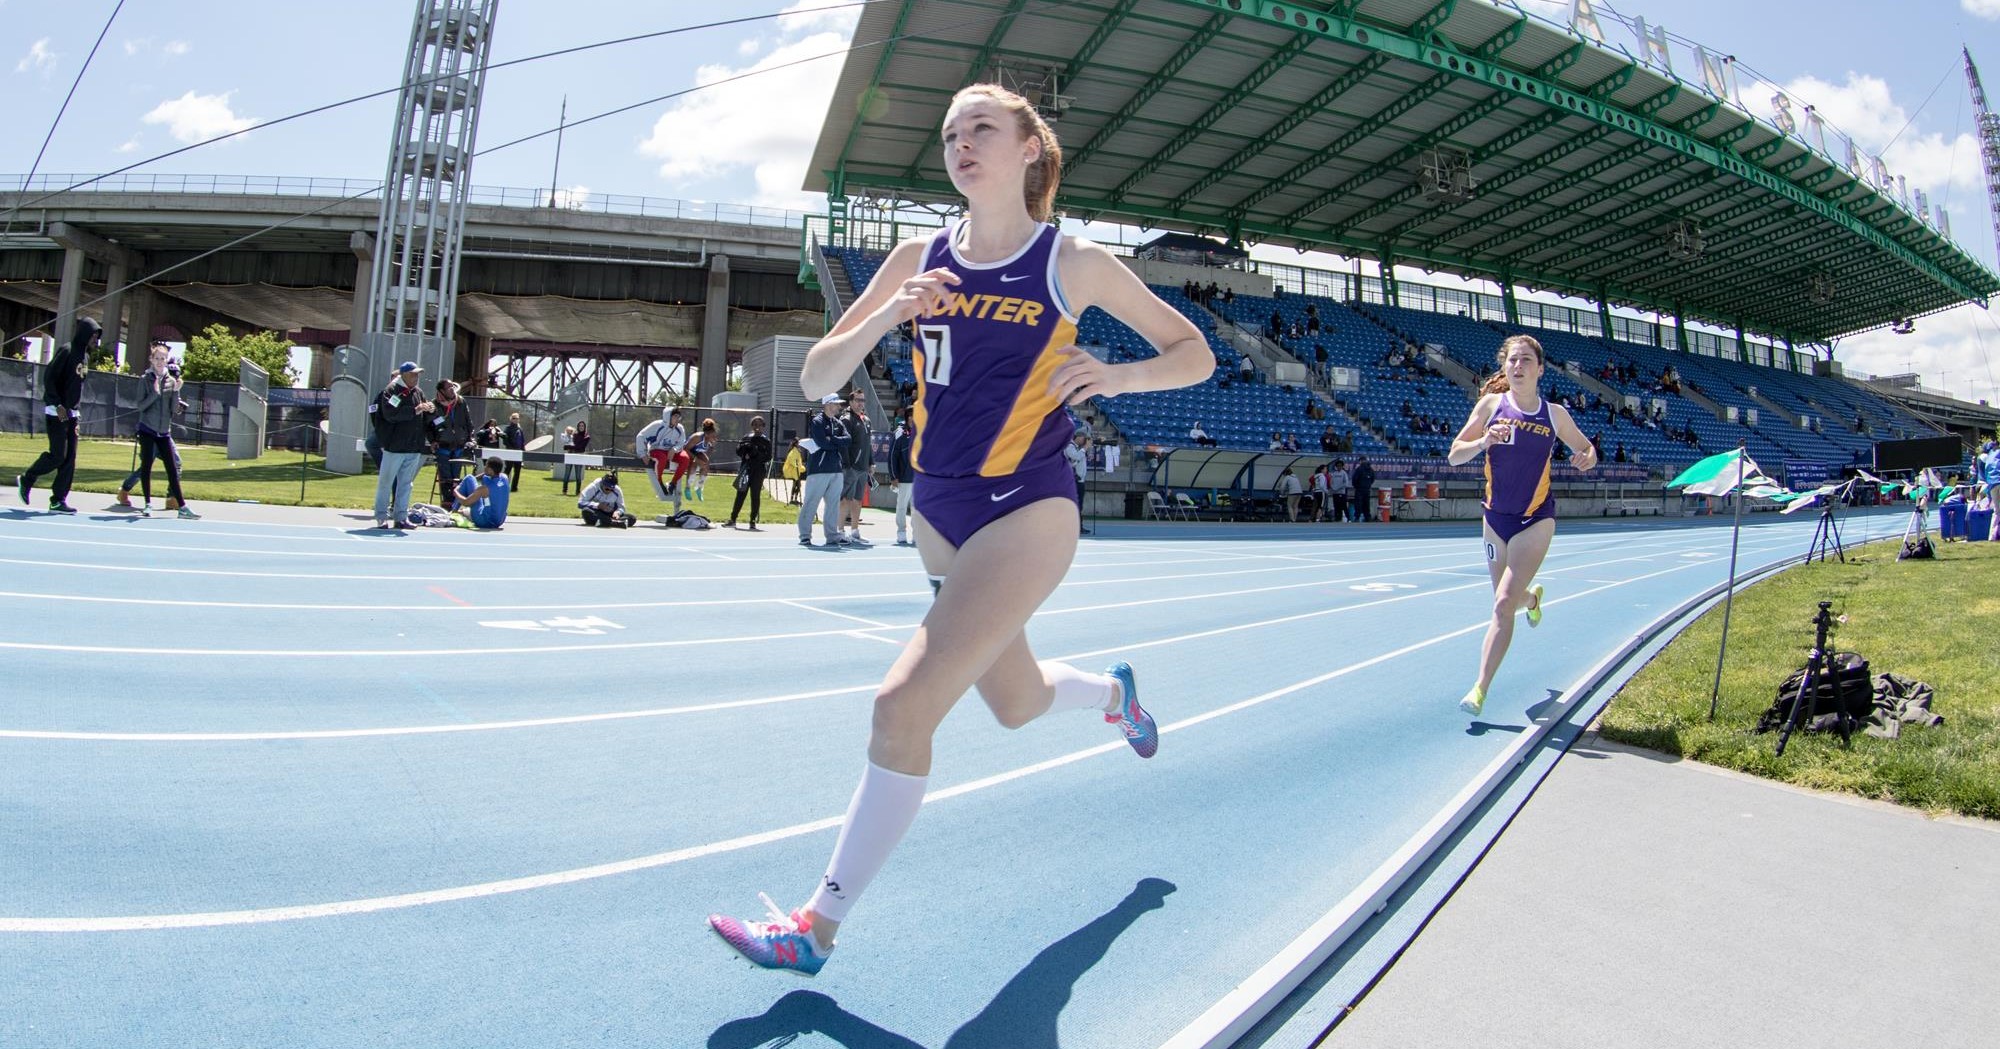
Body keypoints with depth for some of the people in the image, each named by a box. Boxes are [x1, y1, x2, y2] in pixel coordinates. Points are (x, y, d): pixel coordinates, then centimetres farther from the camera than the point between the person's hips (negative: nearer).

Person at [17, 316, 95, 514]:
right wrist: (58, 405, -20)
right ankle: (26, 480, 16)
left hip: (71, 414, 7)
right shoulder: (67, 351, -11)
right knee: (58, 455, -9)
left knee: (70, 459, 2)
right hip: (56, 412, -7)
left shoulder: (85, 356, 13)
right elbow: (48, 377, -15)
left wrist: (75, 410, 12)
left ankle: (58, 501, 4)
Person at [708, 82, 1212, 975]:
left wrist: (1115, 375, -15)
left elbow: (1194, 354, 4)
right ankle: (1113, 691, 55)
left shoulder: (1073, 262, -4)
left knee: (904, 704, -16)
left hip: (1026, 512, -5)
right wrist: (886, 315, -15)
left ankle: (819, 926, 3)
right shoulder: (918, 260, 5)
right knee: (1017, 704, 19)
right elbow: (816, 379, 2)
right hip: (939, 510, 6)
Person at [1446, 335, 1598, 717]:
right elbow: (1455, 454, -3)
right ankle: (1533, 597, 56)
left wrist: (1587, 459, -13)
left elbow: (1586, 448, 11)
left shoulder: (1555, 414, -3)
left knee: (1504, 605, -13)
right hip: (1496, 517, 3)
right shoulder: (1491, 404, -3)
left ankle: (1480, 690, -9)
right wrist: (1483, 442, -23)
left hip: (1536, 519, -2)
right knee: (1507, 601, 17)